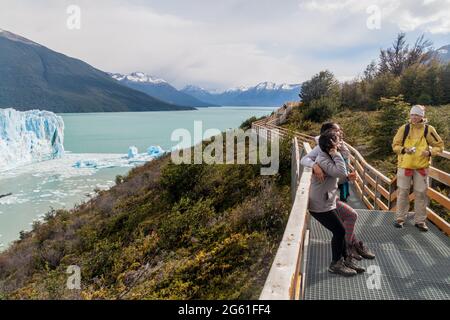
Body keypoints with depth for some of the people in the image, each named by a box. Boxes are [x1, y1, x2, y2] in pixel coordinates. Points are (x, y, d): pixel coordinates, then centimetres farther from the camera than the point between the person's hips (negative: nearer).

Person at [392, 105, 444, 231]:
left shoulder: (428, 129, -2)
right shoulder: (404, 128, -1)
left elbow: (439, 146, 5)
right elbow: (395, 145, 3)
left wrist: (430, 152, -14)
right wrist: (404, 150, -16)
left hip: (422, 166, 0)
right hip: (405, 165, 0)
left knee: (421, 193, 6)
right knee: (403, 192, 6)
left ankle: (420, 221, 18)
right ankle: (400, 218, 18)